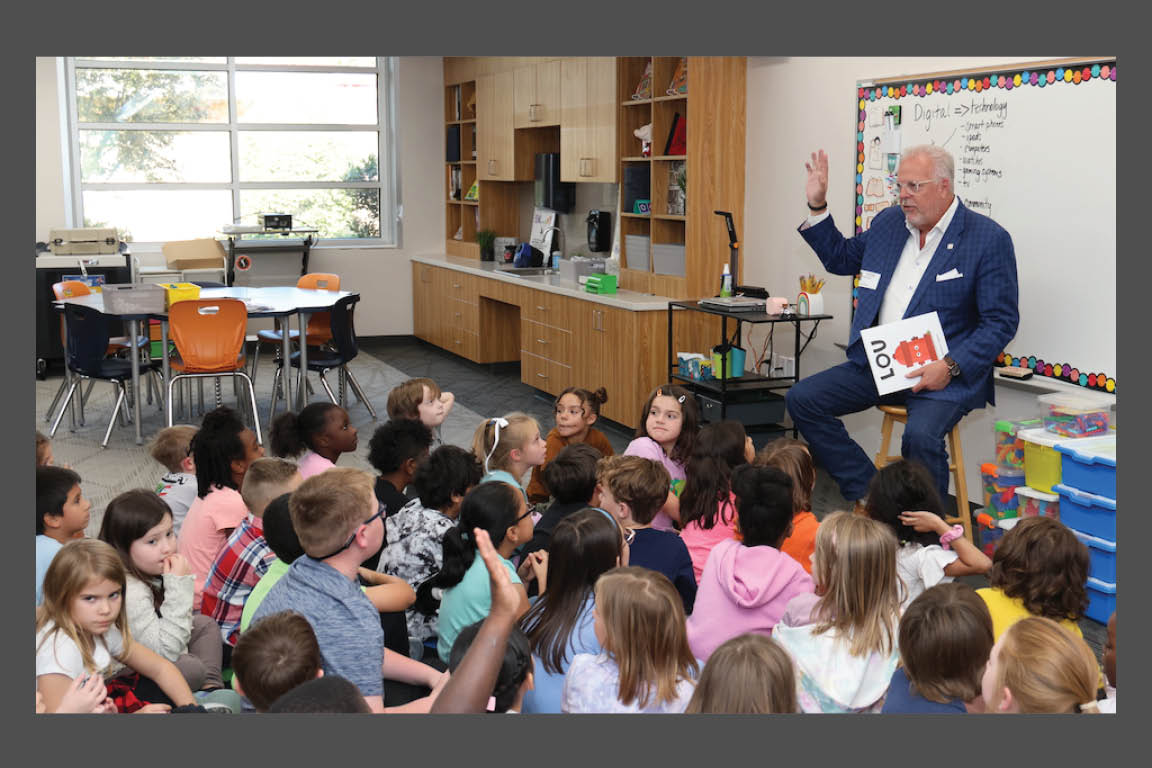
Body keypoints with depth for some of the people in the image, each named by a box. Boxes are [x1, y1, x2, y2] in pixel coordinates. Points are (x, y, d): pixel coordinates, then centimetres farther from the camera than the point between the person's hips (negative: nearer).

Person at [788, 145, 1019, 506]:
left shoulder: (989, 238, -7)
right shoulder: (888, 222, 11)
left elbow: (1001, 322, -8)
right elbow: (841, 258, 28)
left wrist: (951, 367, -20)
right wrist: (817, 207, 16)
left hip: (943, 373, -6)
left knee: (920, 436, -34)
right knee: (801, 399, -8)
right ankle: (869, 497, -3)